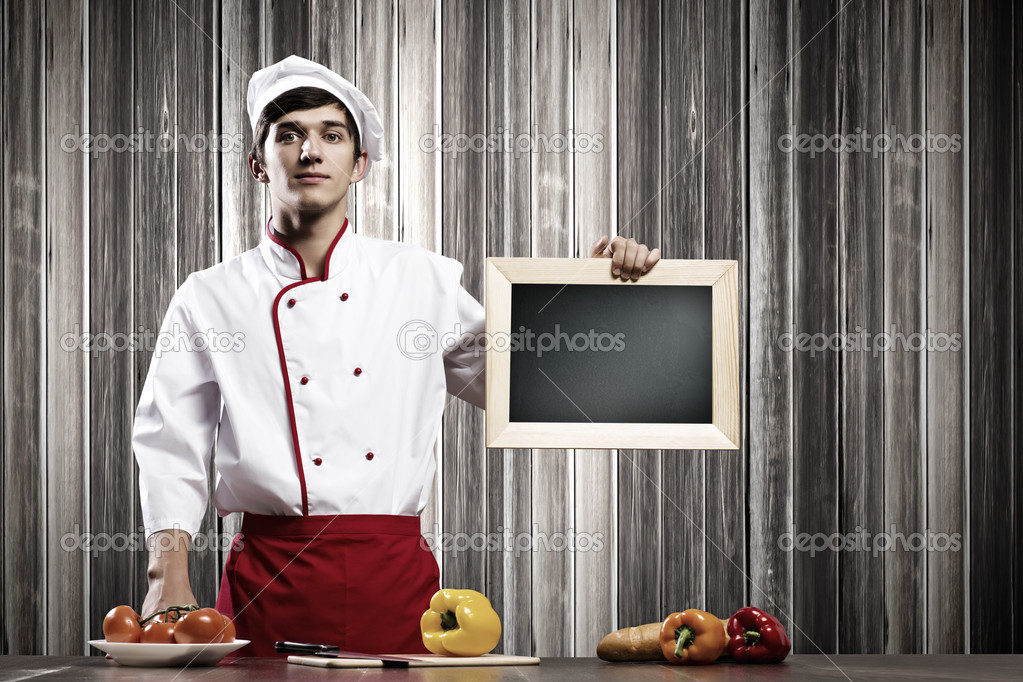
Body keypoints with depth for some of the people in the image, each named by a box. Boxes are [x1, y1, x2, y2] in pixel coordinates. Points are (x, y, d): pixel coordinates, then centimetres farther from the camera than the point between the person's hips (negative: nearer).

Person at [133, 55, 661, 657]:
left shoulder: (427, 280, 9)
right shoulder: (208, 300, 5)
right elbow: (171, 448, 4)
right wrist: (170, 579, -8)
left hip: (394, 579, 1)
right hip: (267, 579, -1)